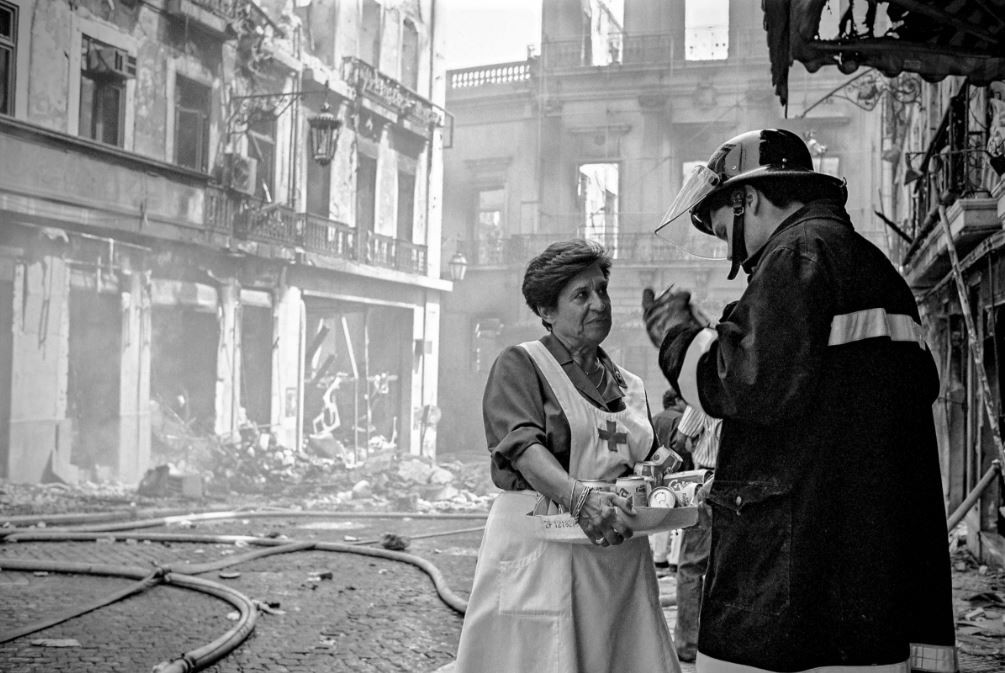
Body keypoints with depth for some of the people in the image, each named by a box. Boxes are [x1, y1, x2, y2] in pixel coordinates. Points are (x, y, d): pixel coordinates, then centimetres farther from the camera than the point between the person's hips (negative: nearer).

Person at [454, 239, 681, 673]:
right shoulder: (519, 365, 1)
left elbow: (648, 463, 24)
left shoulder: (629, 386, 19)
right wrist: (578, 496, -31)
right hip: (541, 551, -5)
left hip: (619, 553, 5)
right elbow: (522, 445, -15)